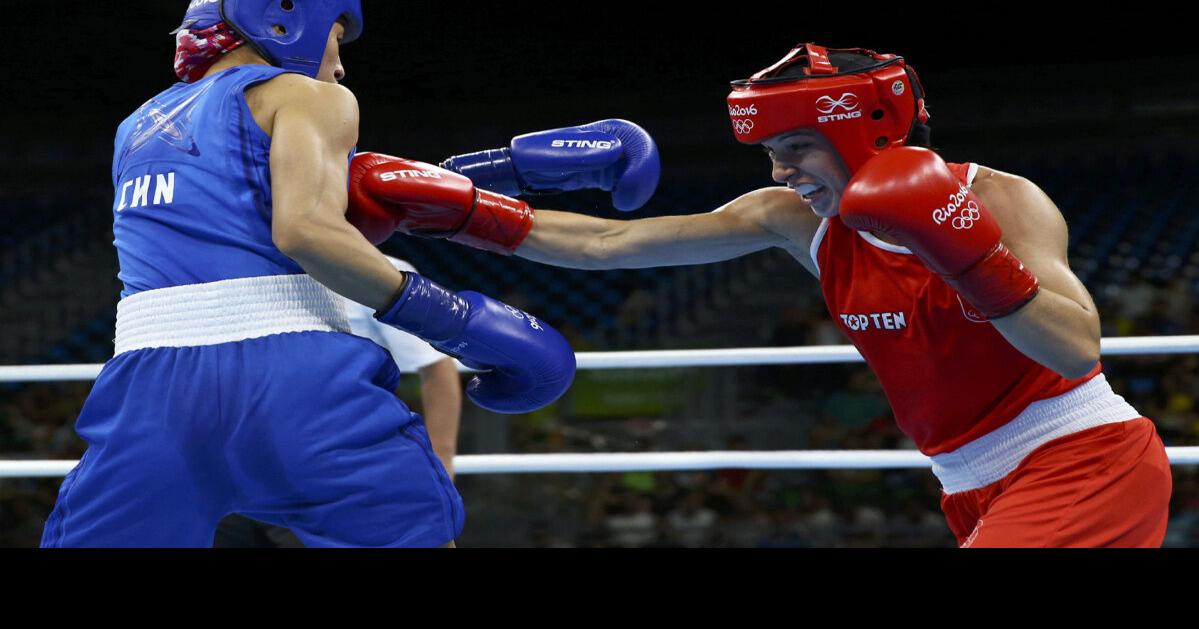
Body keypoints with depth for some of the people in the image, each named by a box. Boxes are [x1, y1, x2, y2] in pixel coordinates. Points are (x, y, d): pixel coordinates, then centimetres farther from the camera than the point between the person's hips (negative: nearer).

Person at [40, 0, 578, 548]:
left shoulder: (139, 127, 27)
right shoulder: (307, 97, 7)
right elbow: (305, 230, -11)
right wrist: (454, 318, -9)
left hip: (150, 378, 5)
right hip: (290, 368, -5)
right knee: (423, 534, 3)